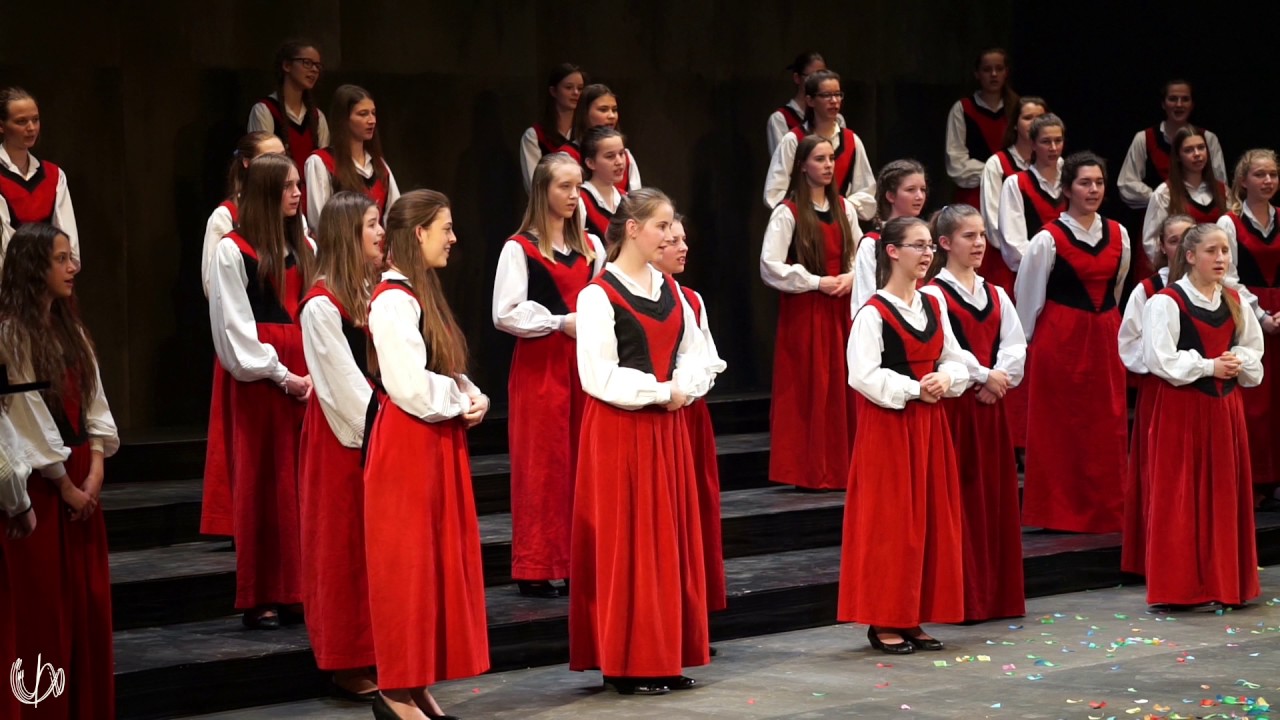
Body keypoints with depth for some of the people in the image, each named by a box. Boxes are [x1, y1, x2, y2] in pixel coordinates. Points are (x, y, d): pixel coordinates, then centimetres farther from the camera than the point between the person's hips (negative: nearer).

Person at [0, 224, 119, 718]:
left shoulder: (71, 329, 13)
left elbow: (94, 402, 9)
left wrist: (95, 471, -3)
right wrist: (65, 485, -11)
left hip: (81, 481, 7)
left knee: (89, 601, 7)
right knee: (43, 608, -2)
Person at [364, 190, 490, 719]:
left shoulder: (421, 295, 14)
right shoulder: (394, 301, -17)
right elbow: (412, 388, -24)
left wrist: (470, 398, 0)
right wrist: (462, 402, -8)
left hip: (438, 445, 10)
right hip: (407, 446, -10)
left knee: (439, 562, 11)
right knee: (406, 566, -3)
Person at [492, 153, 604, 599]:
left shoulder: (590, 245, 10)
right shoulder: (520, 249, -6)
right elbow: (505, 313, -12)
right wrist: (561, 322, -15)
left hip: (583, 361, 5)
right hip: (539, 365, -5)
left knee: (583, 461, 6)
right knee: (541, 465, -2)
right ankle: (534, 569, 4)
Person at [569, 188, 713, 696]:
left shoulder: (669, 290, 11)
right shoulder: (599, 295, -11)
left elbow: (693, 353, 12)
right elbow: (600, 376, -17)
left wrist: (682, 389, -8)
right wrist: (661, 391, -15)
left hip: (666, 429, 7)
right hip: (620, 431, -7)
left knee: (671, 538, 8)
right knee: (626, 540, -3)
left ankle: (667, 657, 15)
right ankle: (627, 662, 3)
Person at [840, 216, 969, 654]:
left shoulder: (933, 307, 10)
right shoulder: (874, 313, -12)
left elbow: (955, 360, 15)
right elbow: (864, 375, -18)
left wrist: (945, 379, -6)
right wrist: (914, 389, -18)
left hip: (928, 423, 7)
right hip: (888, 425, -7)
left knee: (931, 519, 8)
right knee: (890, 522, -4)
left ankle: (913, 618, 16)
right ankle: (883, 622, 4)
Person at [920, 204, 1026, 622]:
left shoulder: (996, 295, 14)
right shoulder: (933, 295, -5)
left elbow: (1015, 346, 5)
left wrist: (999, 379, -11)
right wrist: (984, 376, -13)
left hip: (991, 406, 6)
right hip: (954, 406, -6)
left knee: (996, 496, 8)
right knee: (960, 498, -5)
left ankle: (998, 595, 15)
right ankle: (963, 599, -1)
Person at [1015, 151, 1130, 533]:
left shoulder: (1118, 235, 6)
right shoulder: (1048, 240, -8)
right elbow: (1028, 299, -1)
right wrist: (1029, 344, 4)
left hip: (1104, 339, 5)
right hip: (1060, 340, -5)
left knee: (1107, 427, 4)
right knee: (1059, 427, 0)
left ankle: (1105, 511, 13)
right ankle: (1061, 512, 8)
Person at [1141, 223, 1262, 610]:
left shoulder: (1233, 302, 11)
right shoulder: (1167, 303, -10)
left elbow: (1253, 348, 17)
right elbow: (1161, 359, -16)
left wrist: (1239, 362, -4)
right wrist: (1209, 366, -16)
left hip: (1225, 407, 6)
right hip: (1182, 408, -6)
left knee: (1225, 493, 9)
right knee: (1182, 496, -3)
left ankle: (1224, 582, 18)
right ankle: (1179, 587, 2)